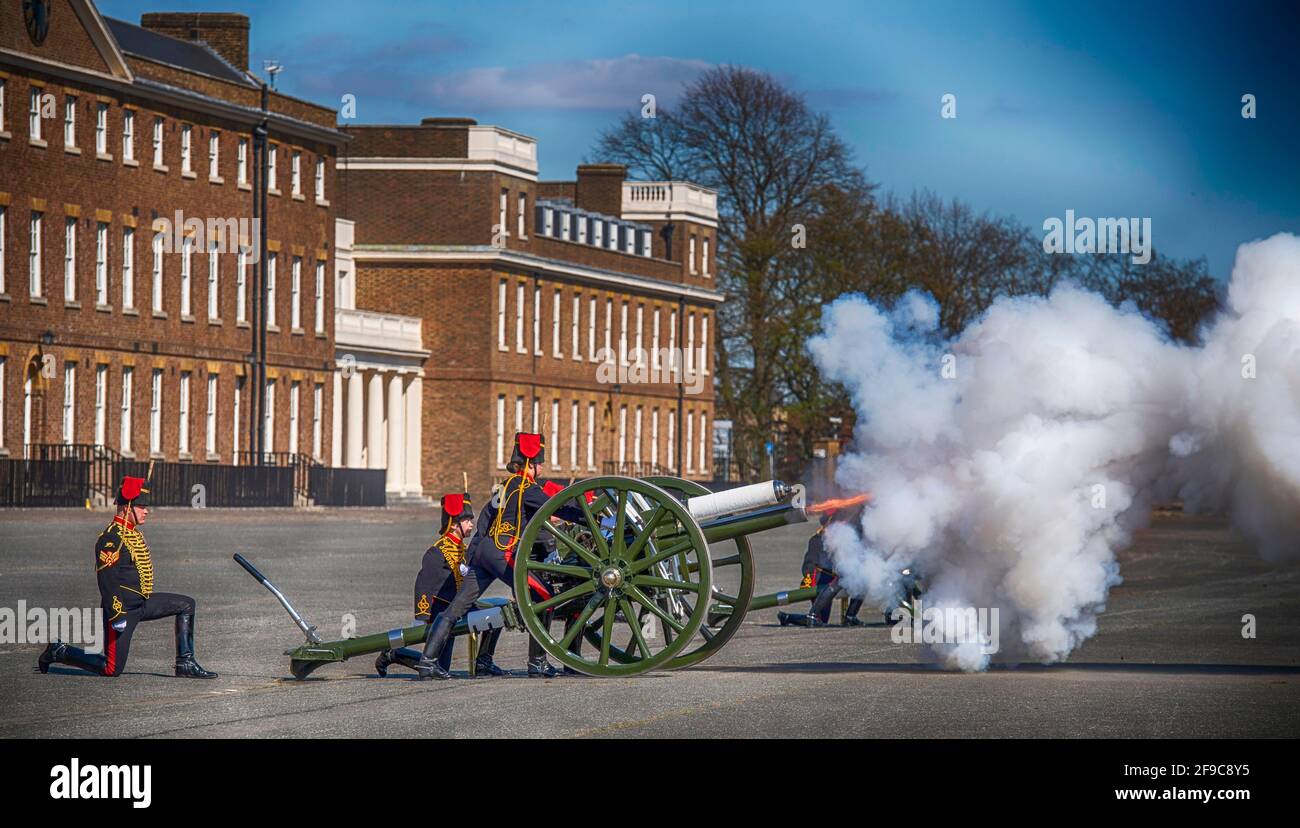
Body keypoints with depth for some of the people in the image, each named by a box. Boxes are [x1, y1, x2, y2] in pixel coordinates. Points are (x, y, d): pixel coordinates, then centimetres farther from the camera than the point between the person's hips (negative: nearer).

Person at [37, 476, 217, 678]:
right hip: (122, 607, -10)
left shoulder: (135, 533, 12)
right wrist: (117, 616, -27)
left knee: (186, 605, 8)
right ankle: (59, 651, 8)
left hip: (142, 603, 10)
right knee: (112, 669, -8)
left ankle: (186, 664, 7)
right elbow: (106, 579, -24)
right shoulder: (111, 538, -19)